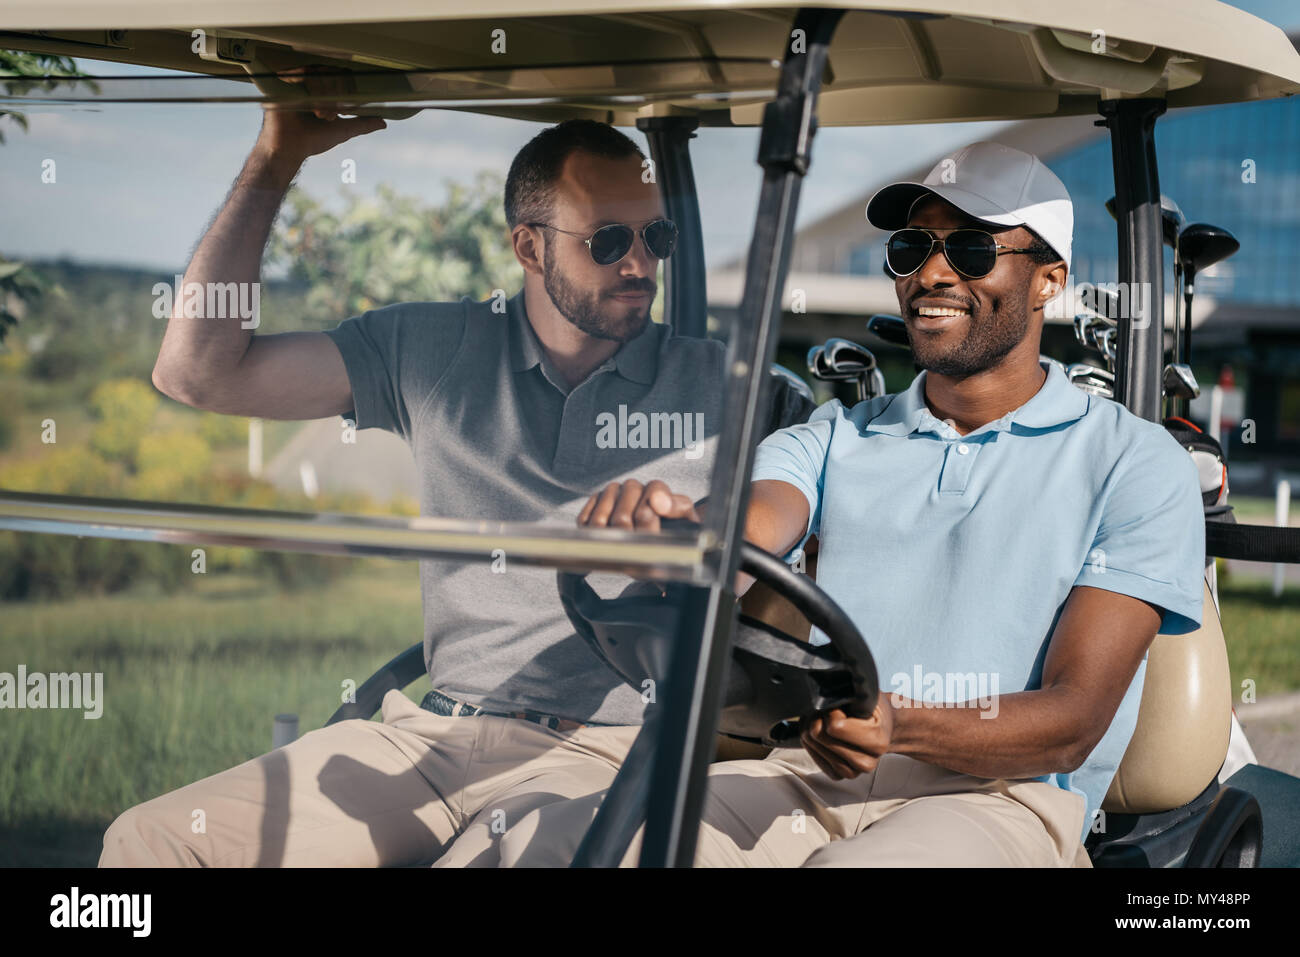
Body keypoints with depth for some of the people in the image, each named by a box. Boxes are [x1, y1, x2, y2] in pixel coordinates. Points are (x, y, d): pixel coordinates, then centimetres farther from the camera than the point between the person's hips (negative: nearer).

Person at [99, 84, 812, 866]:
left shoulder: (723, 386, 7)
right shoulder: (431, 352, 10)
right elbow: (199, 370, 7)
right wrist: (274, 161, 4)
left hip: (600, 753, -3)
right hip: (436, 734, 3)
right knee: (152, 840, -11)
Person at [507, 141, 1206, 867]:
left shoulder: (1137, 466, 4)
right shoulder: (838, 439, 16)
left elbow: (1073, 723, -5)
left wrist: (901, 727, -24)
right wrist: (675, 530, -31)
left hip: (998, 794, -4)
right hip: (812, 775, 4)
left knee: (847, 869, -38)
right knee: (544, 844, -20)